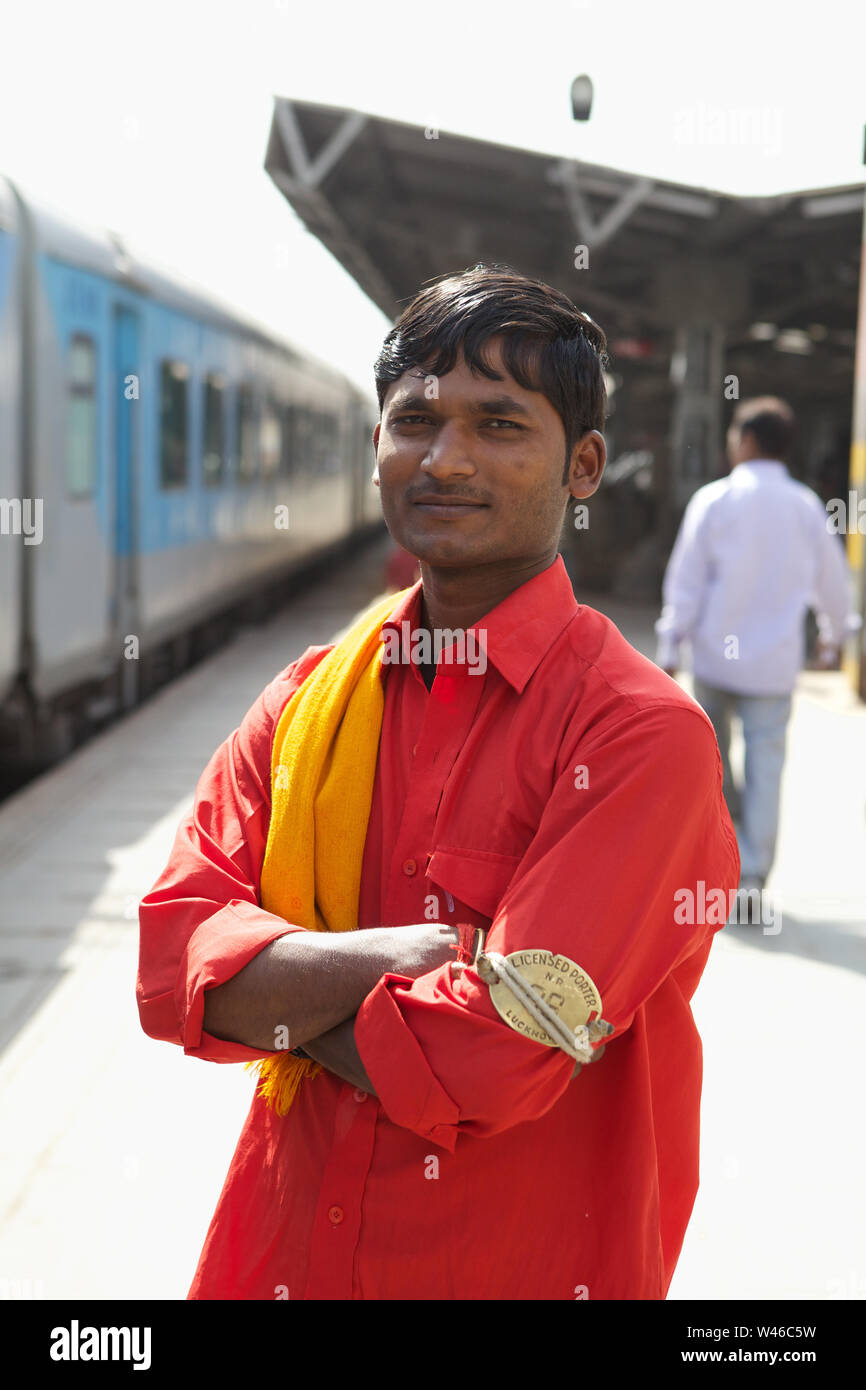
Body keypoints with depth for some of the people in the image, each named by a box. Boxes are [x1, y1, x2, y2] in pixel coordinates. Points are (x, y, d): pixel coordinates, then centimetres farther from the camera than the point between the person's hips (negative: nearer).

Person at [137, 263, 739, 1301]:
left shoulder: (646, 736, -18)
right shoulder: (308, 697, 0)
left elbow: (492, 1057, -25)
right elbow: (169, 959, -9)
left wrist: (276, 999, -11)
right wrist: (390, 957, -23)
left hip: (521, 1265, -4)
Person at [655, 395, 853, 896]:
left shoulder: (714, 500, -5)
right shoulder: (807, 506, 2)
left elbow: (685, 582, -6)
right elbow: (833, 582, 11)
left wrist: (669, 649, 0)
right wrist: (834, 638, 28)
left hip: (716, 654, -1)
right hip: (775, 662, 1)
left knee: (712, 756, 17)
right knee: (765, 767, 4)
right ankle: (753, 872, 2)